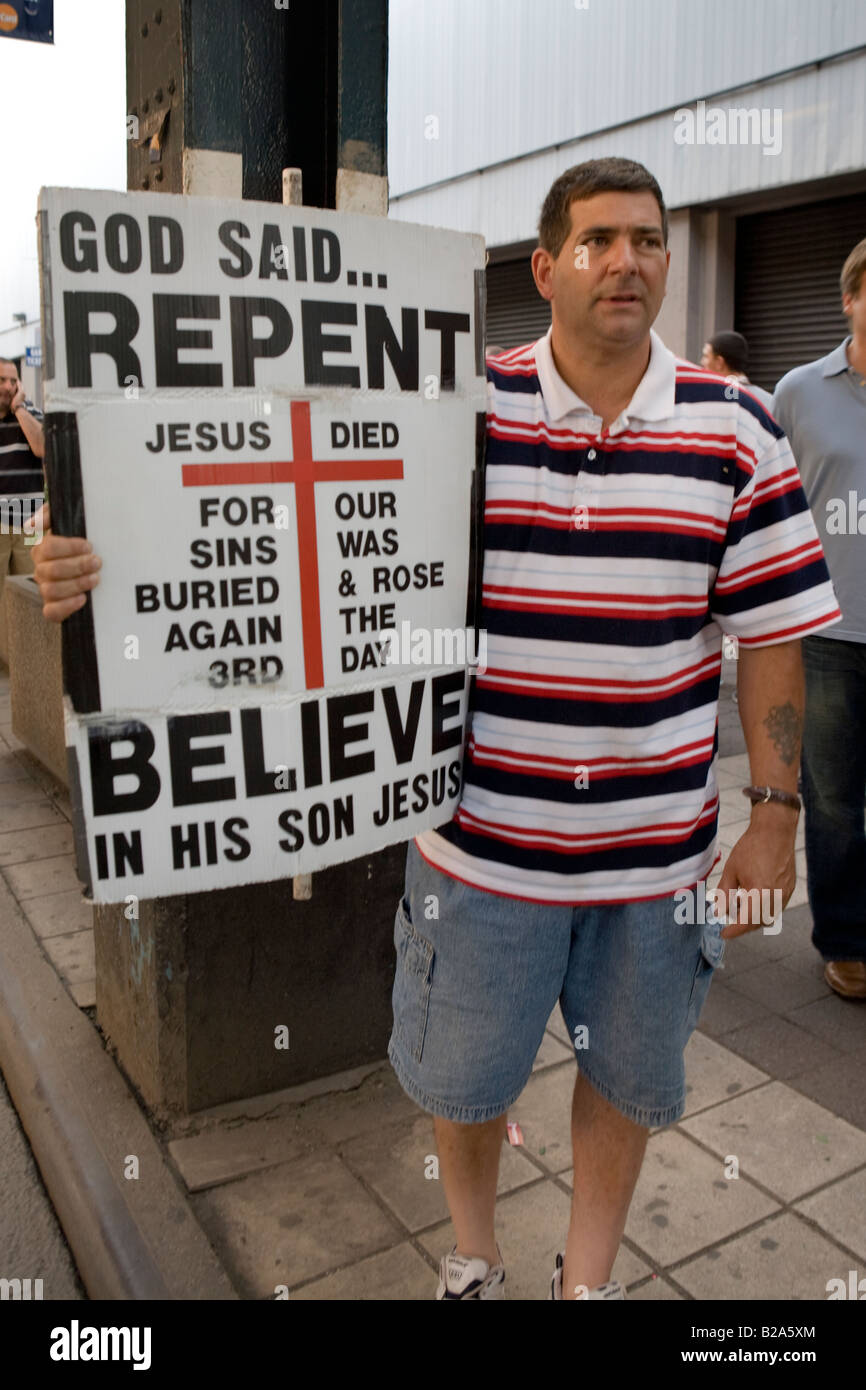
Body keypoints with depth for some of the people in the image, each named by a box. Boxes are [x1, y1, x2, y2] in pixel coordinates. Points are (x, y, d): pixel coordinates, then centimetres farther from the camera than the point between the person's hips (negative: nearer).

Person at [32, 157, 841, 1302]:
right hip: (483, 838, -1)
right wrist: (100, 568, -21)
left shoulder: (735, 435, -3)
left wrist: (775, 816, -2)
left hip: (658, 847, 2)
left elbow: (771, 634, 0)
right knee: (464, 1076, 18)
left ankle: (587, 1278, 50)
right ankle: (473, 1260, 51)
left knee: (628, 1074, 21)